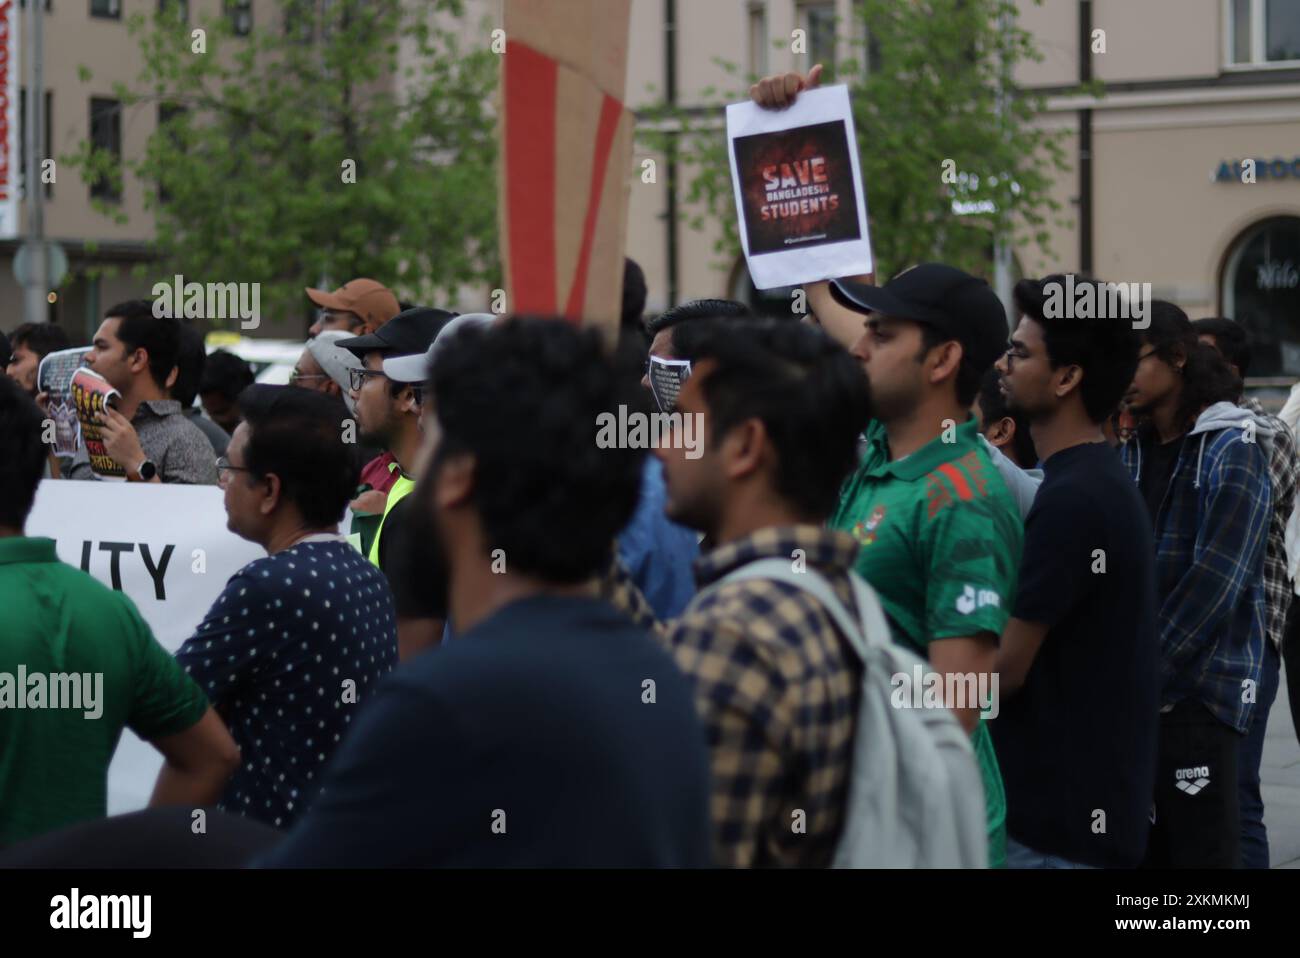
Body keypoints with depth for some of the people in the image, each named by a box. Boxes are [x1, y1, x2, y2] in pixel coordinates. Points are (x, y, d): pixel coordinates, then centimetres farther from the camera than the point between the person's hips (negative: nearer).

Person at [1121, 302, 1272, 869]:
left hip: (1199, 688, -6)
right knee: (1143, 848, 10)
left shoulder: (1232, 450, -7)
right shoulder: (1131, 451, 13)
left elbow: (1215, 581, -14)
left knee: (1202, 850, -3)